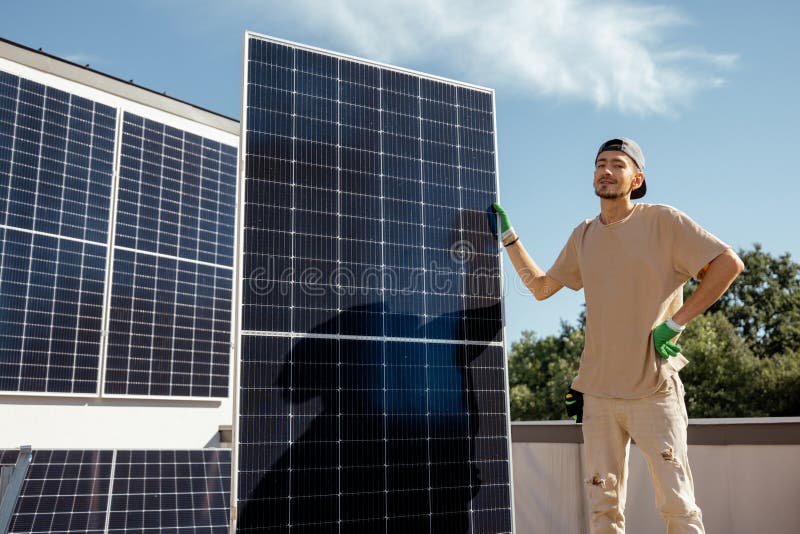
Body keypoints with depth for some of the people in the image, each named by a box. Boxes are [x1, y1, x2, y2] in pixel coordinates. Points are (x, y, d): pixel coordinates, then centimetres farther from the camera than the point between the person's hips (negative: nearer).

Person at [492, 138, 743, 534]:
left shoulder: (663, 221, -5)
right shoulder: (583, 236, 12)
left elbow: (729, 263, -9)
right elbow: (541, 287, 21)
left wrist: (676, 322, -12)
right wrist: (509, 237, 17)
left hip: (653, 389, -5)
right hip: (598, 392, 5)